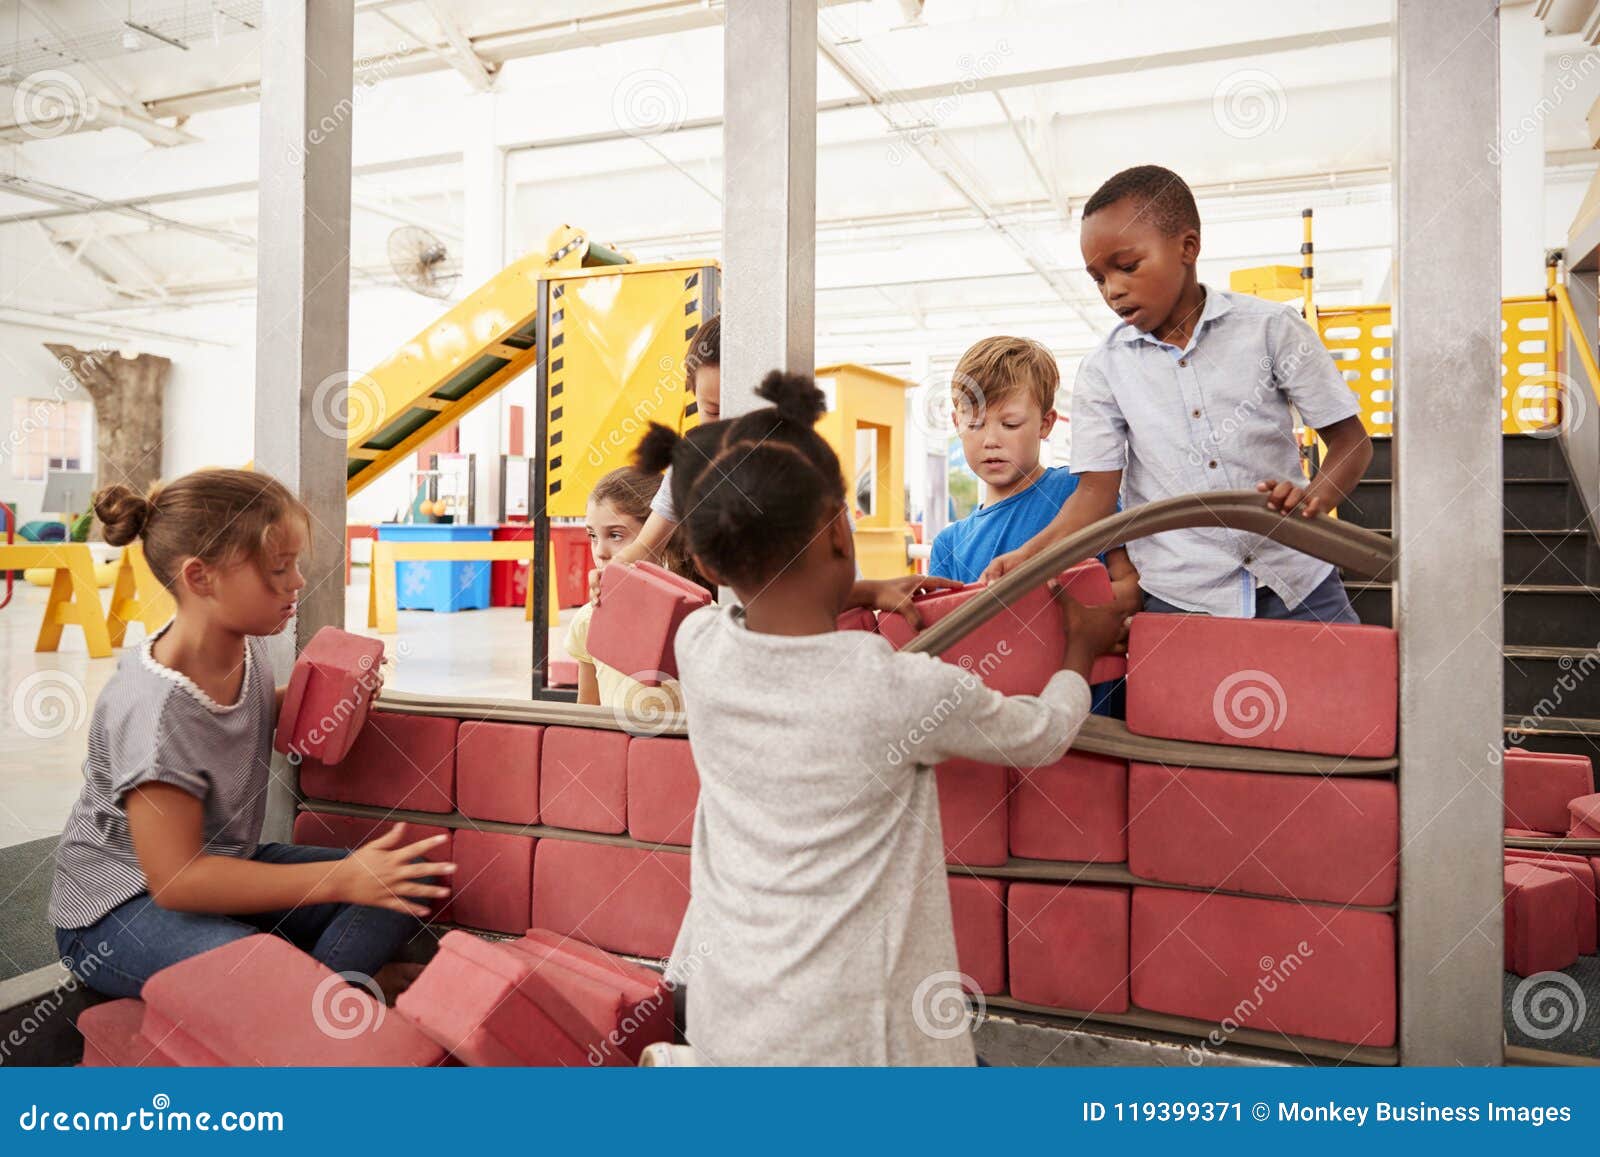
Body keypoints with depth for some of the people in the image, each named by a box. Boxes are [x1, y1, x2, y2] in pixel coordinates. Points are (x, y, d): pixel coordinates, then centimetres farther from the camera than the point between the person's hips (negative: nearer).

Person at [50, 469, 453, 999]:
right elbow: (177, 881, -26)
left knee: (403, 883, -8)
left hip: (223, 863, 8)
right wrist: (340, 880, -29)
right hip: (119, 910, -8)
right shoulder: (152, 706, -29)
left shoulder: (247, 647, -5)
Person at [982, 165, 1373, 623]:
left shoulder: (1270, 326, -1)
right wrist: (1028, 556, -20)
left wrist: (1314, 498, -19)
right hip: (1178, 600, 0)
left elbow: (1349, 437, 2)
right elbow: (1097, 490, -3)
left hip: (1296, 582, 0)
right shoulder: (1103, 370, 1)